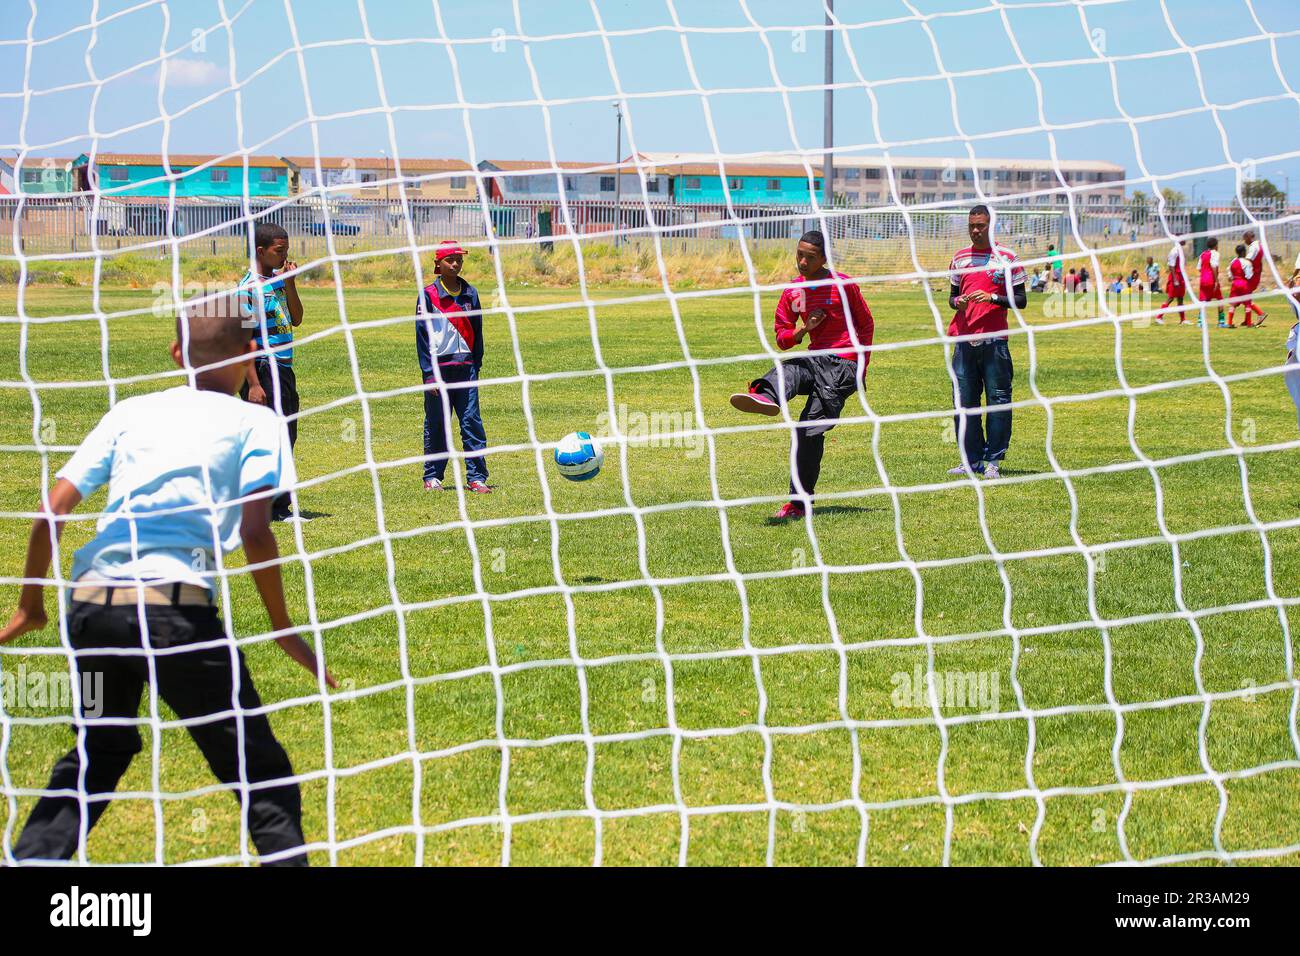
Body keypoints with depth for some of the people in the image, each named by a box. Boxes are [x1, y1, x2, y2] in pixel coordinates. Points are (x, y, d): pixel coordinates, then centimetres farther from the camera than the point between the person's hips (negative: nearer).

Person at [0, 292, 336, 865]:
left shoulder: (130, 412, 20)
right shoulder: (256, 422, 10)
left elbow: (52, 510, 13)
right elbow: (254, 532, -4)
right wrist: (283, 628, 4)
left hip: (90, 602, 5)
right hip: (174, 606, -5)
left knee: (99, 752, 27)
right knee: (259, 771, 5)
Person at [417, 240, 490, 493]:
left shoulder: (470, 293, 10)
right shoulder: (428, 295, -1)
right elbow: (422, 335, -4)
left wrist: (477, 365, 8)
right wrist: (429, 373, -10)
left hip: (466, 368, 3)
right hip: (438, 368, -3)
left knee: (472, 422, -2)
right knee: (436, 425, 5)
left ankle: (477, 477, -1)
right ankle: (432, 477, 15)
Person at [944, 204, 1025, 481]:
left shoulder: (1006, 257, 0)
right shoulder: (959, 258, 13)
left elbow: (1020, 299, 1)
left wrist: (993, 298, -15)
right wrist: (957, 302, -2)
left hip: (994, 340, -4)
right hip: (964, 338, 4)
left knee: (998, 401, -3)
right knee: (963, 401, 4)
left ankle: (993, 461, 2)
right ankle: (971, 460, 12)